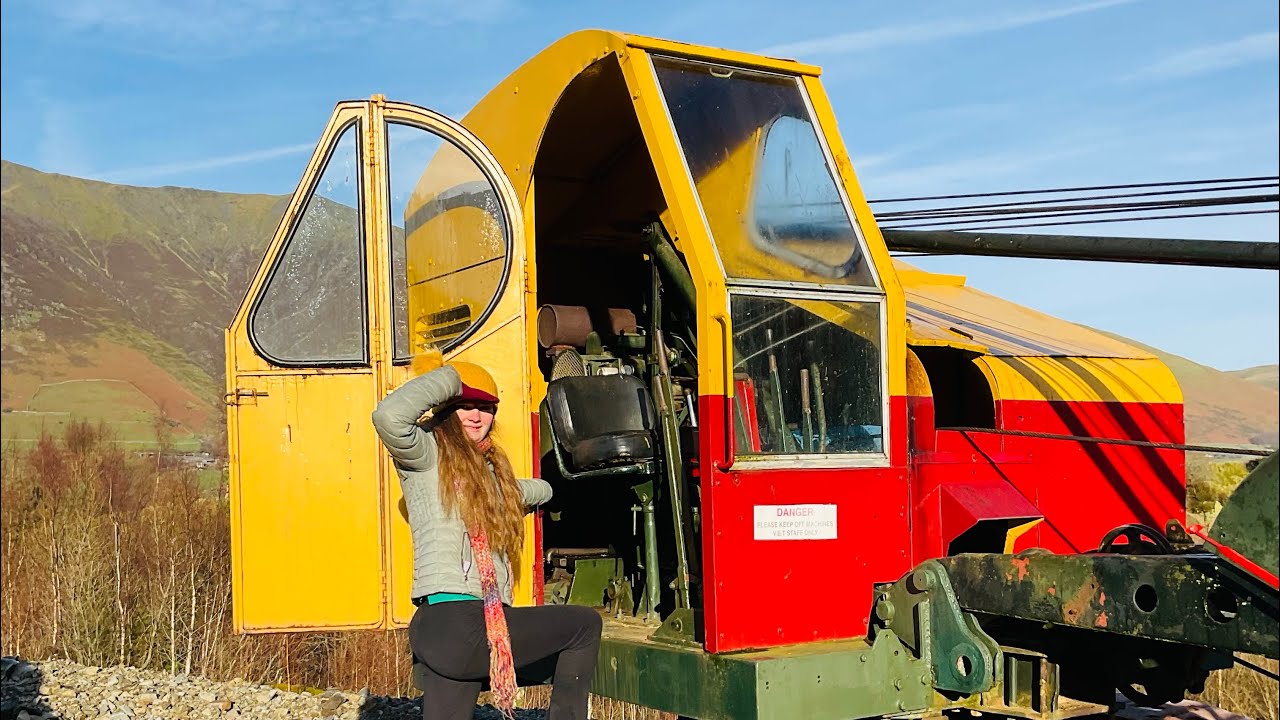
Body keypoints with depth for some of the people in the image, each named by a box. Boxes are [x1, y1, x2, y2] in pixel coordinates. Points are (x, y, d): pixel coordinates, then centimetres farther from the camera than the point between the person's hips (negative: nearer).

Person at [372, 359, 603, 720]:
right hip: (452, 625, -8)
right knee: (585, 623, 3)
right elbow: (388, 416, -23)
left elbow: (517, 490, 46)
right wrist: (450, 376, -10)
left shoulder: (488, 467, 23)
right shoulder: (427, 454, -2)